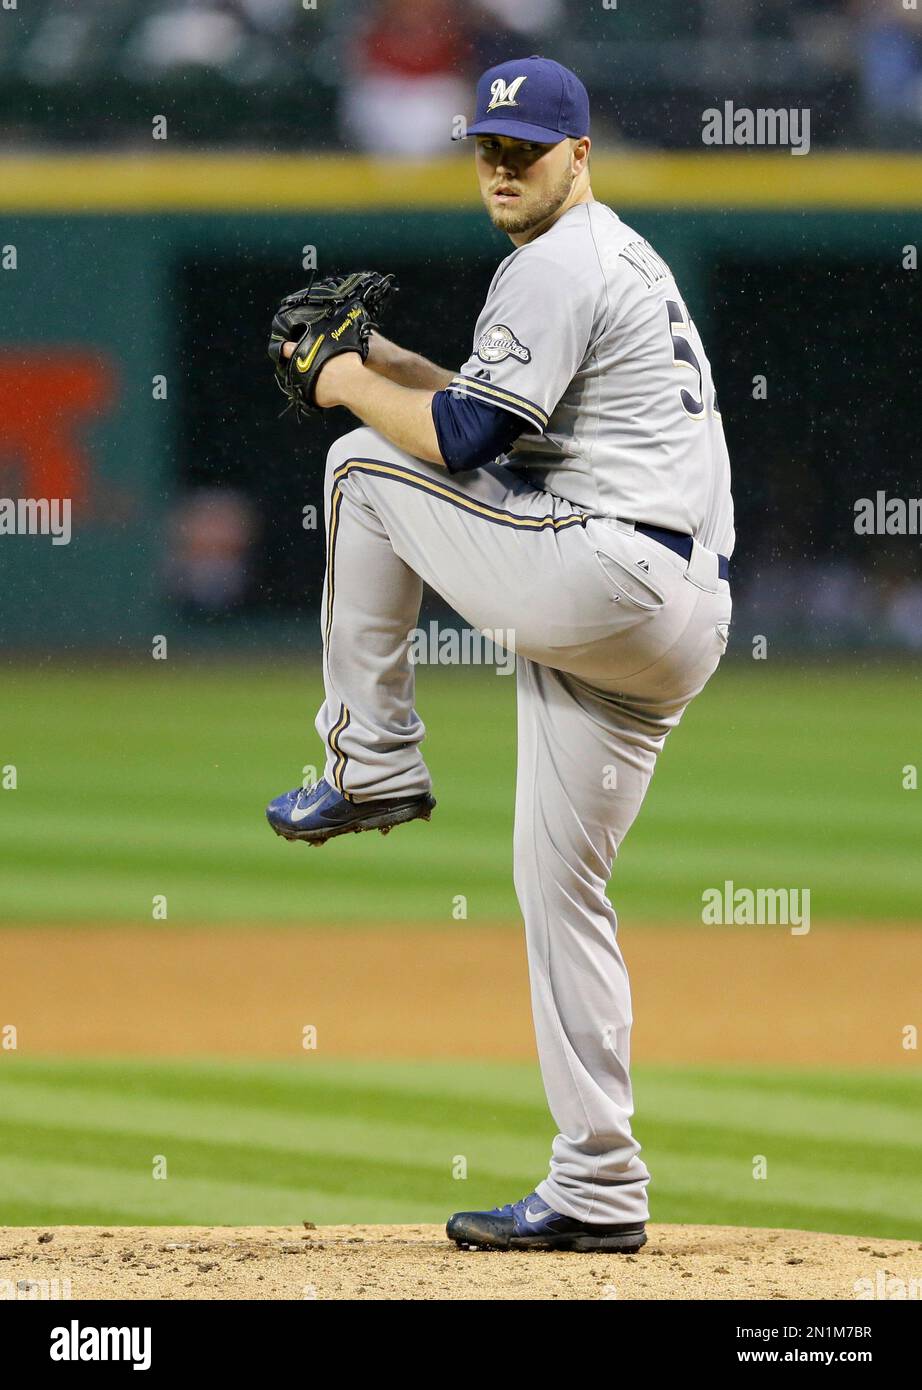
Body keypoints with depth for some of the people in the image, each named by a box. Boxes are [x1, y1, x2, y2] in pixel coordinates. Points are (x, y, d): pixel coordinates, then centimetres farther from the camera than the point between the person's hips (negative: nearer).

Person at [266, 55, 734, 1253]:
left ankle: (372, 763, 4)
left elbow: (463, 441, -13)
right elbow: (509, 416, 32)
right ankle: (597, 1191, 9)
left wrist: (354, 389, 4)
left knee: (365, 466, 1)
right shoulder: (620, 261, 26)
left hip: (605, 573, -10)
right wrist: (386, 362, 23)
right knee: (560, 887, 11)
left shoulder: (560, 267, -7)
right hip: (671, 630, 10)